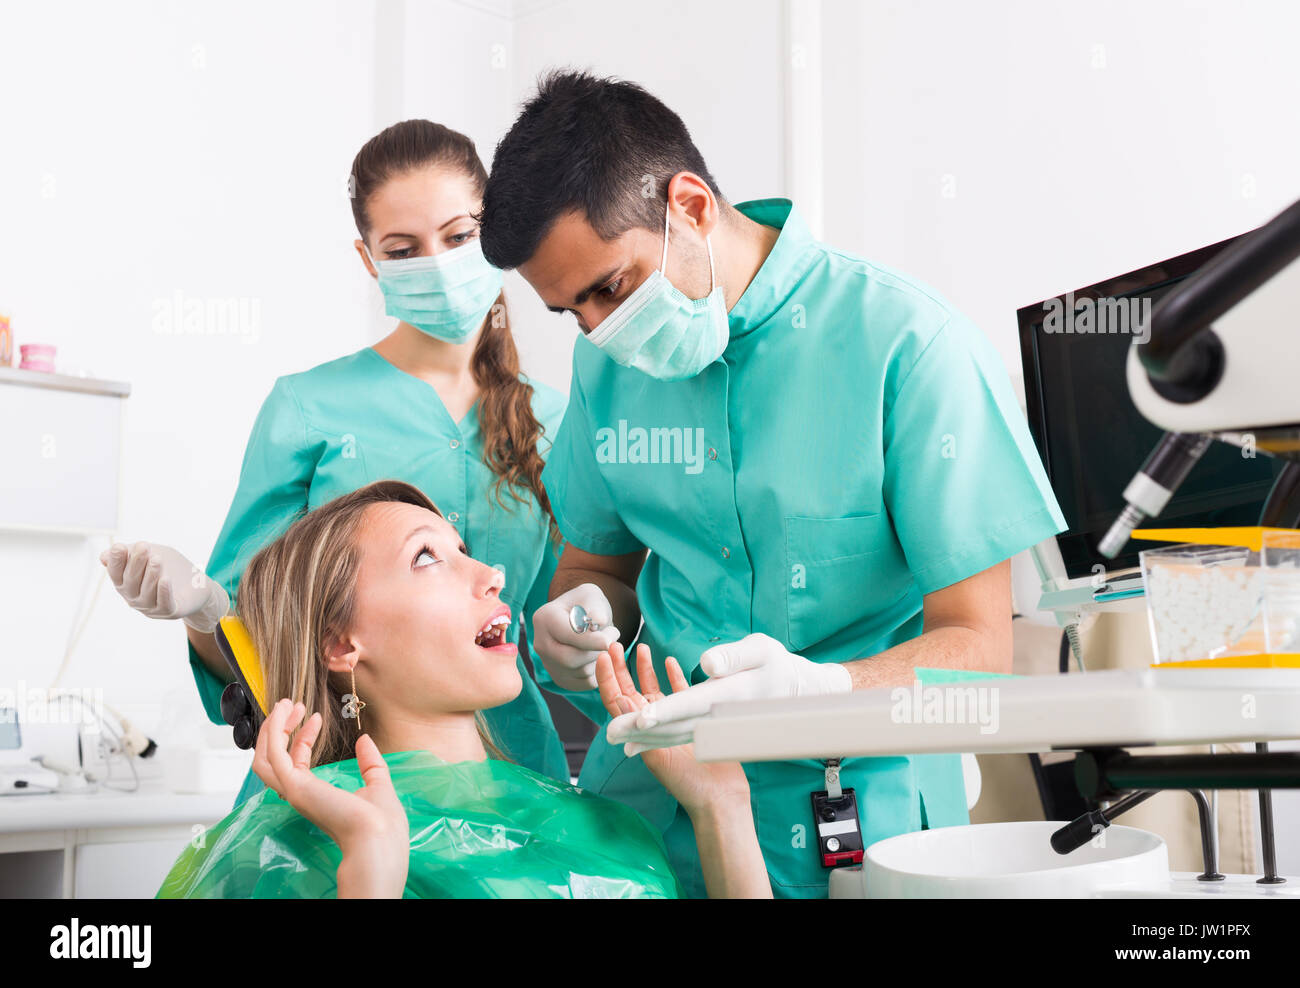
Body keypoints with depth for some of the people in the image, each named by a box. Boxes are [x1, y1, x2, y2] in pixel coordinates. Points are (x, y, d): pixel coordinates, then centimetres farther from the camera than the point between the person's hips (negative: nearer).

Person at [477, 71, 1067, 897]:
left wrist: (815, 693, -35)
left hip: (862, 826, -4)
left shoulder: (909, 345, -16)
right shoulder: (610, 362, 2)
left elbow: (979, 648, -16)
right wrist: (576, 626, -9)